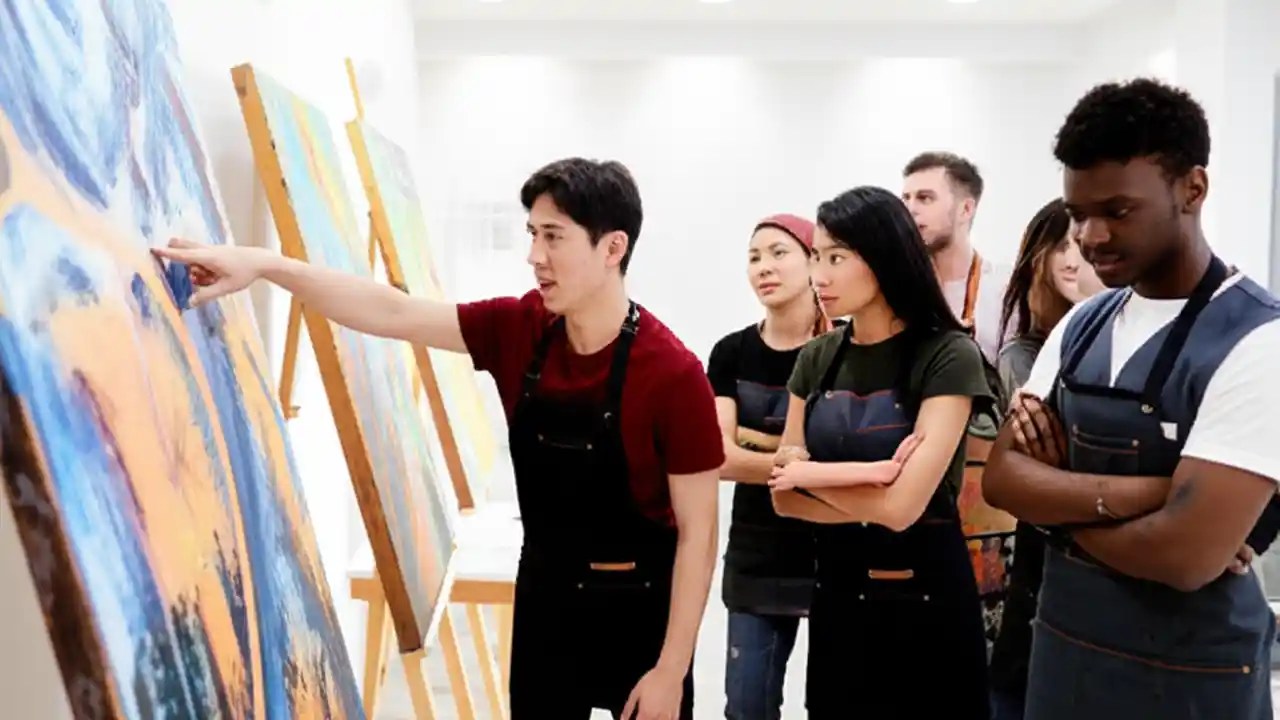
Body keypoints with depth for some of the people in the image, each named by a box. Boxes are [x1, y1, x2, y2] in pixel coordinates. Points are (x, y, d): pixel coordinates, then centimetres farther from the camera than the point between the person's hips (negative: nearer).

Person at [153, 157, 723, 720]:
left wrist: (670, 669, -15)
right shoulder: (518, 330, -7)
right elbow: (392, 313, -9)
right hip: (543, 597, 4)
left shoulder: (671, 374, -21)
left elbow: (698, 532, -16)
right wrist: (266, 265, -21)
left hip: (639, 609, -4)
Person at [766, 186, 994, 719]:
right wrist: (862, 478, -16)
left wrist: (810, 473, -7)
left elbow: (902, 505, -21)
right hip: (836, 596, 5)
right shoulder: (816, 360, 3)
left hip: (927, 601, -5)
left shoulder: (948, 357, -14)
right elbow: (784, 496, 0)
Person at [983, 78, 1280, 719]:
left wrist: (1059, 504, -10)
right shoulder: (1080, 325, 3)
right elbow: (1001, 477, -3)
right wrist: (1122, 494, -19)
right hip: (1060, 641, 6)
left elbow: (1186, 554, -26)